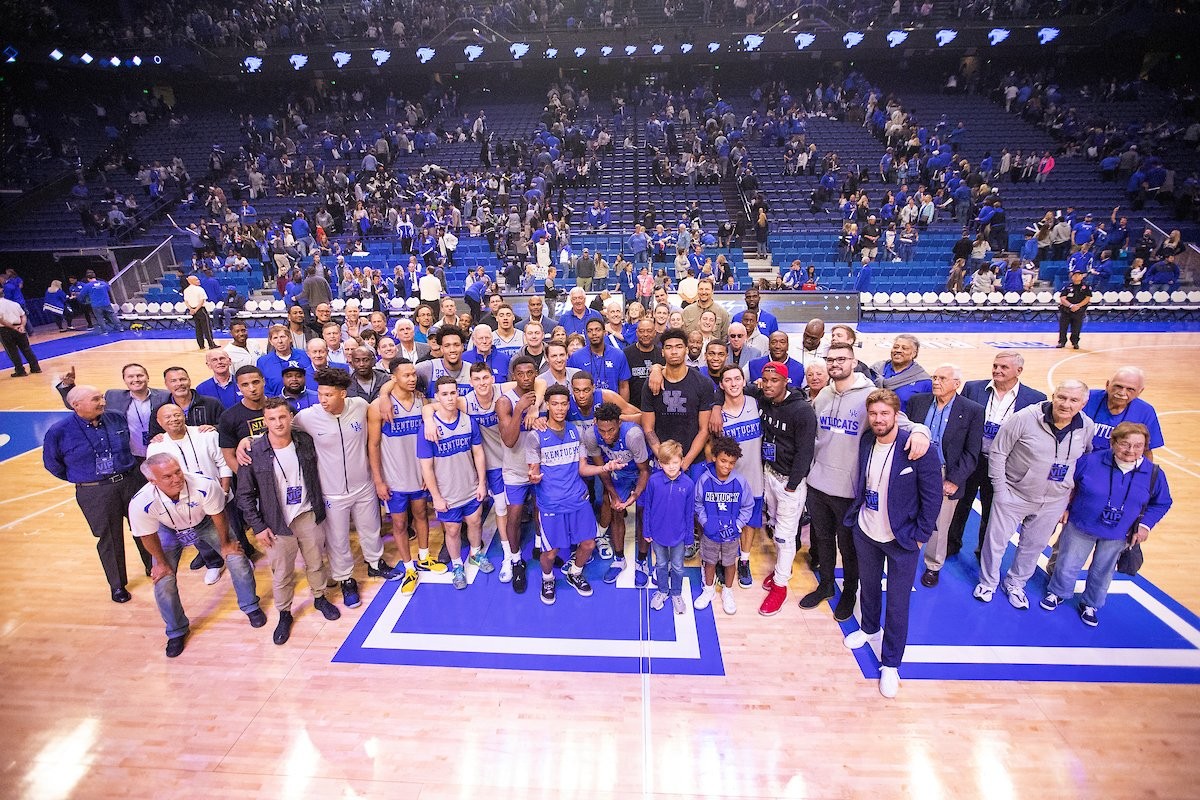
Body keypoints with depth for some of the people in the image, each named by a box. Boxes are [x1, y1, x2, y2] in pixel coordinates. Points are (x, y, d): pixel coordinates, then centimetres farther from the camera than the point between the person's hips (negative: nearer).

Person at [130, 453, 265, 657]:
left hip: (205, 523, 0)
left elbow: (218, 516, -21)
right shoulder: (141, 503, -37)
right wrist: (161, 563, -2)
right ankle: (176, 632, 22)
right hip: (169, 531, 1)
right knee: (163, 580, -5)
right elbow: (148, 536, -16)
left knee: (236, 557, -8)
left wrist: (225, 544, -6)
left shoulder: (205, 486, -41)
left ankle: (251, 607, 18)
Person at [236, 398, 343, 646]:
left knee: (316, 562, 18)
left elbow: (316, 474, 7)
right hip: (277, 523, -2)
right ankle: (284, 613, 34)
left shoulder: (305, 441, -8)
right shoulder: (253, 452, -15)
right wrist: (258, 527, -8)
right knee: (281, 573, 12)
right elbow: (245, 495, -6)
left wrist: (320, 508, 8)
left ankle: (320, 598, 41)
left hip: (308, 516, 2)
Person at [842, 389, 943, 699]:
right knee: (869, 586, 24)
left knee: (897, 603, 8)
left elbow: (932, 496, -14)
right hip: (865, 533, 5)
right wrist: (855, 513, 7)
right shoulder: (865, 442, -5)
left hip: (901, 539, -4)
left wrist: (920, 536, -11)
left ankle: (890, 663, 25)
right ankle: (869, 628, 50)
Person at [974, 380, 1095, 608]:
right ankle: (987, 583, 31)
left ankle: (1015, 584, 41)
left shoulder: (1088, 428, -8)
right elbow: (998, 452, -14)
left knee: (1034, 546, 18)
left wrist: (1073, 490, 8)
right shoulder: (1025, 418, -21)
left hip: (1054, 502, 4)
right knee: (996, 540, 8)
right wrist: (1000, 490, -13)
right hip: (1014, 495, -3)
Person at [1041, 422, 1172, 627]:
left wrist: (1145, 525, -6)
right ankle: (1058, 593, 39)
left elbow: (1162, 503, 5)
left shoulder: (1154, 474, -11)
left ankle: (1091, 604, 42)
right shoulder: (1091, 461, -19)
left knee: (1102, 573, 19)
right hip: (1080, 526, -2)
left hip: (1117, 536, 2)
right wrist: (1064, 507, -1)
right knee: (1067, 566, 11)